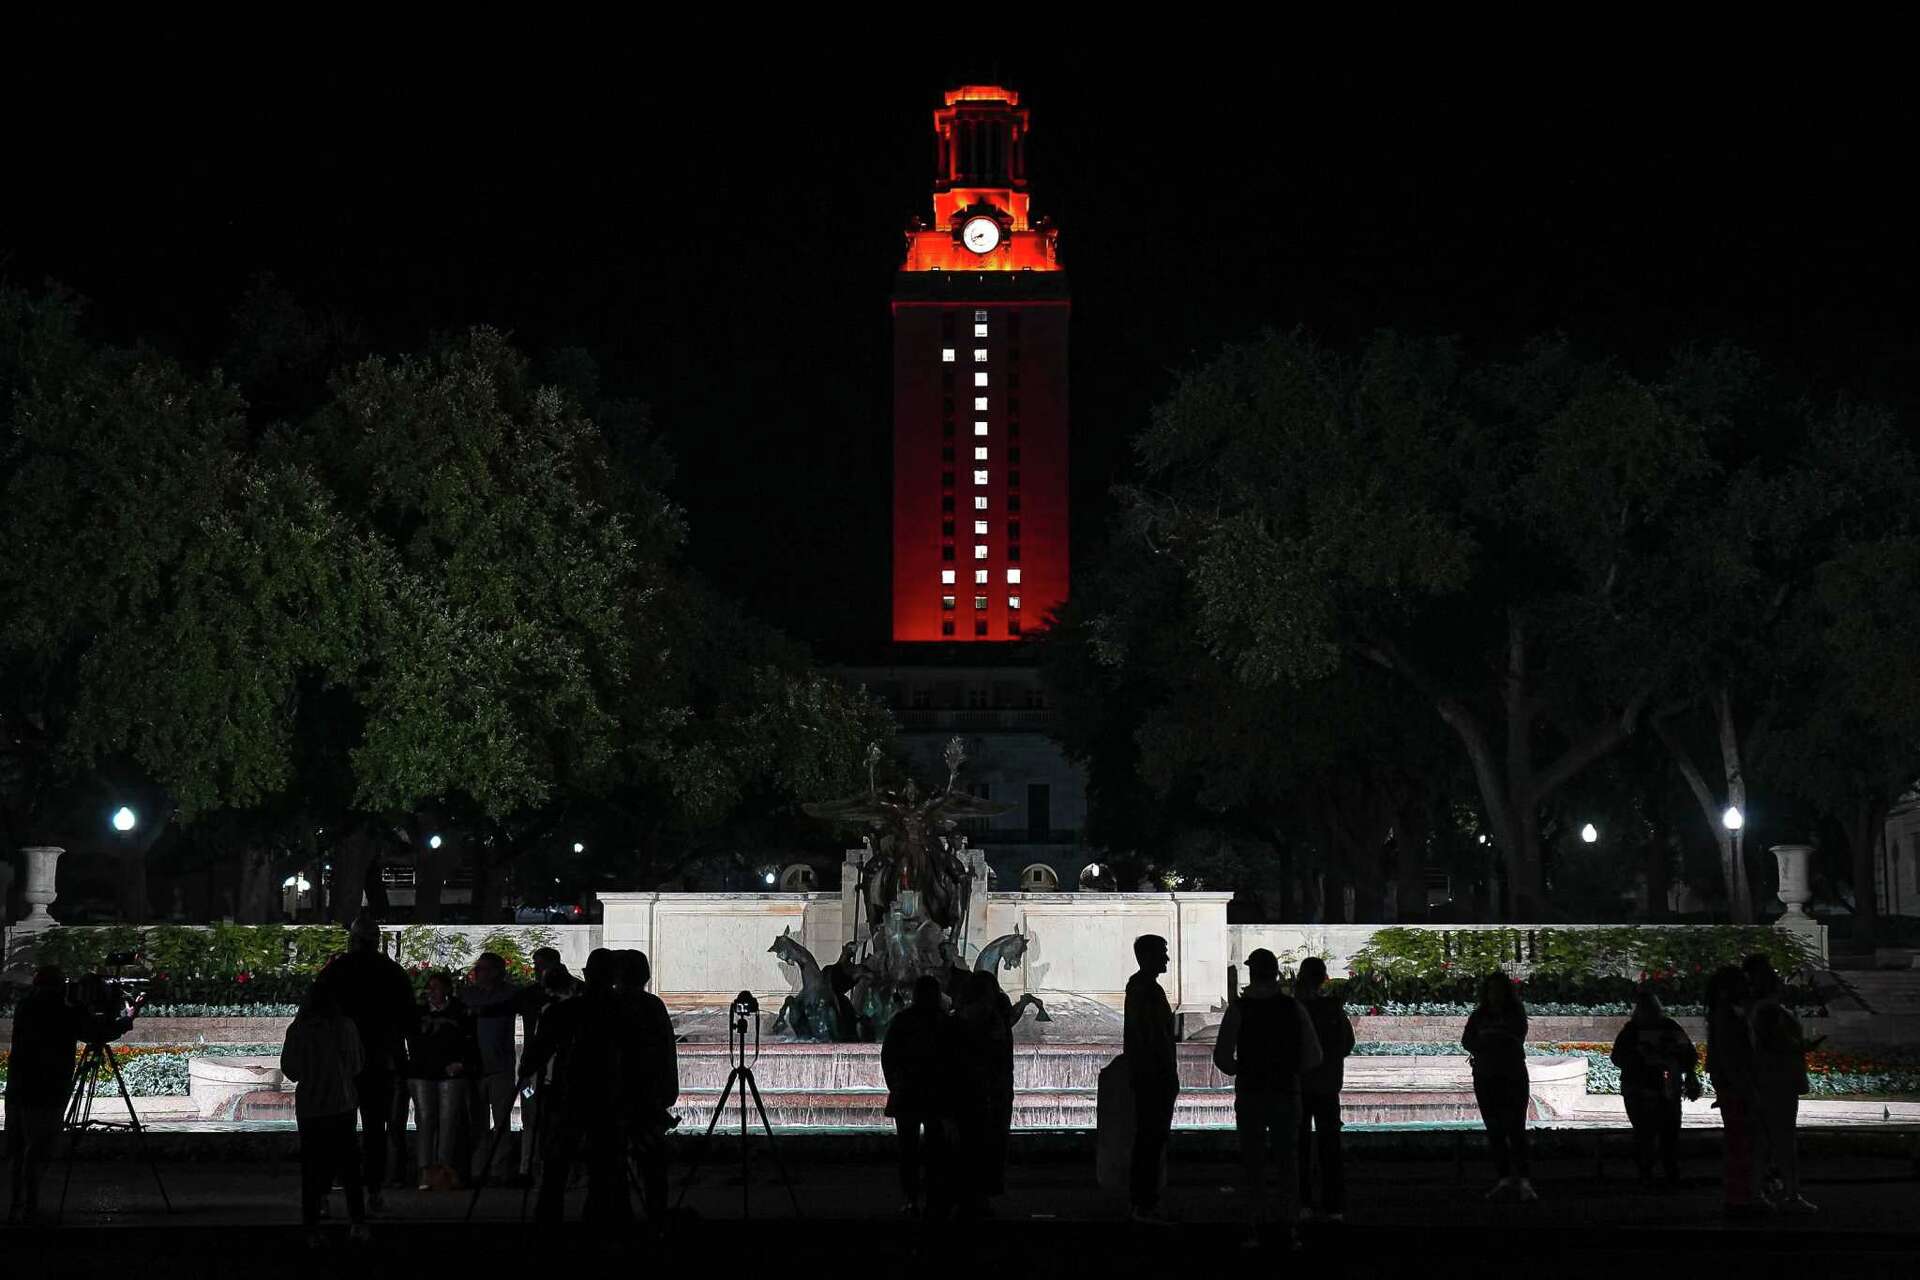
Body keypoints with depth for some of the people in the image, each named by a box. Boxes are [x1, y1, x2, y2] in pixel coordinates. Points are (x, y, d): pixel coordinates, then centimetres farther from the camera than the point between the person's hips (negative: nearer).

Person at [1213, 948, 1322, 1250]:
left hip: (1249, 1094, -1)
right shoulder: (1294, 1008, -2)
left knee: (1252, 1161, 6)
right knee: (1286, 1161, 10)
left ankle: (1253, 1227, 4)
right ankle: (1288, 1228, 7)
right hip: (1287, 1093, 1)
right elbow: (1313, 1057, -1)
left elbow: (1222, 1057, -11)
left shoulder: (1239, 1009, -8)